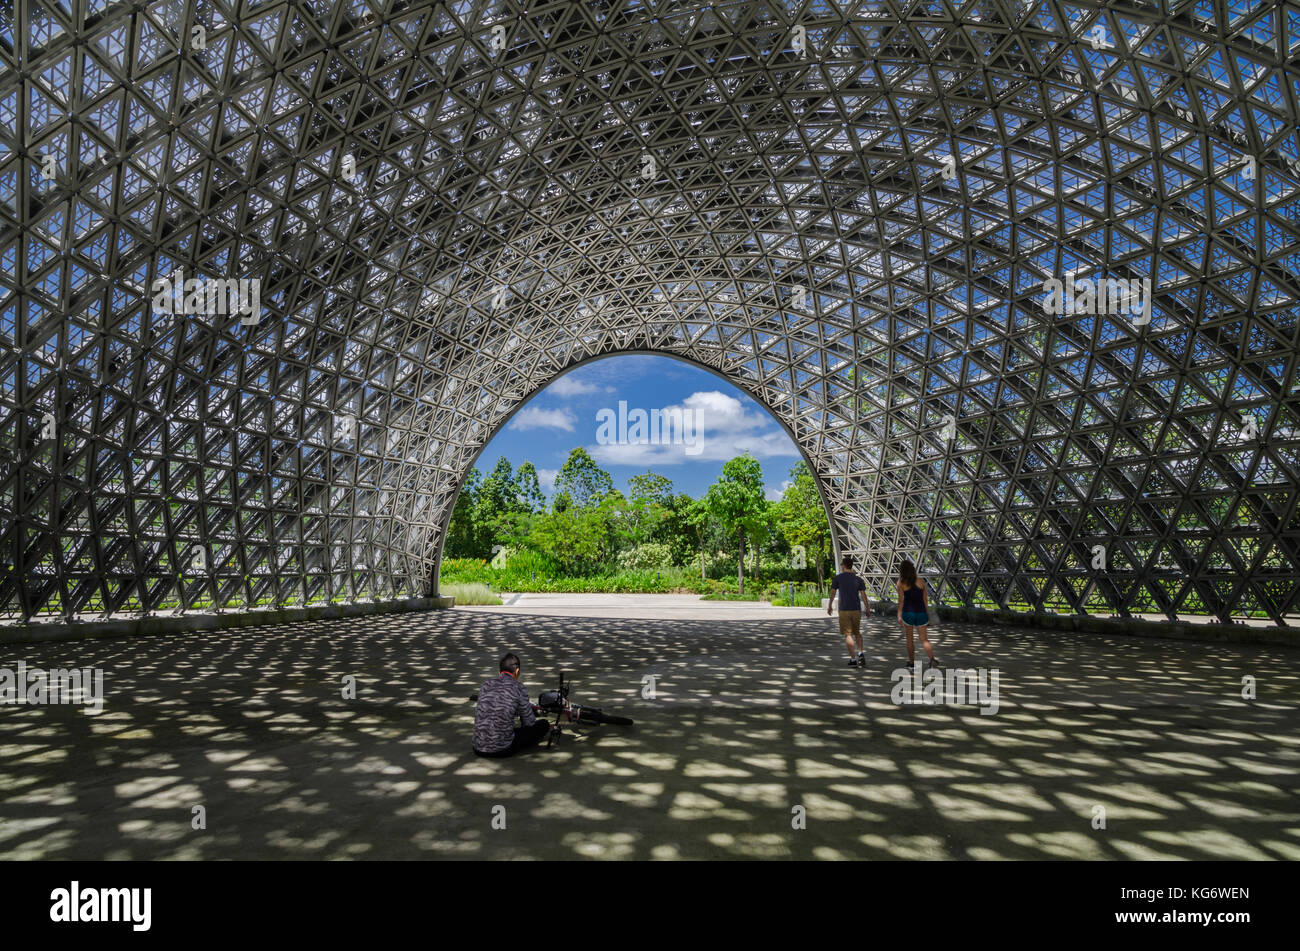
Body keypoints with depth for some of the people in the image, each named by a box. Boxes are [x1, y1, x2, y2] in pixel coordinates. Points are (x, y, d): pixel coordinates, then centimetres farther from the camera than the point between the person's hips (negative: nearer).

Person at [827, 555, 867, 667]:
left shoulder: (838, 578, -3)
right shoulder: (858, 579, 2)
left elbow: (832, 592, 3)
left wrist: (830, 606, 16)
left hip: (844, 610, -2)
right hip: (856, 609, 3)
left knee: (848, 634, 1)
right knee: (857, 632, 19)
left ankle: (853, 659, -4)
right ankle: (860, 653, 2)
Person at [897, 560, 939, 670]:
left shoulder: (901, 583, -6)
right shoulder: (921, 581, 1)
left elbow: (901, 600, -8)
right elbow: (925, 599, 5)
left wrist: (899, 615, -4)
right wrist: (927, 613, 15)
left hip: (908, 612, -2)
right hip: (921, 612, 2)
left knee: (909, 638, 15)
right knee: (923, 639, 5)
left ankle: (912, 661, 23)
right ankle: (932, 659, -16)